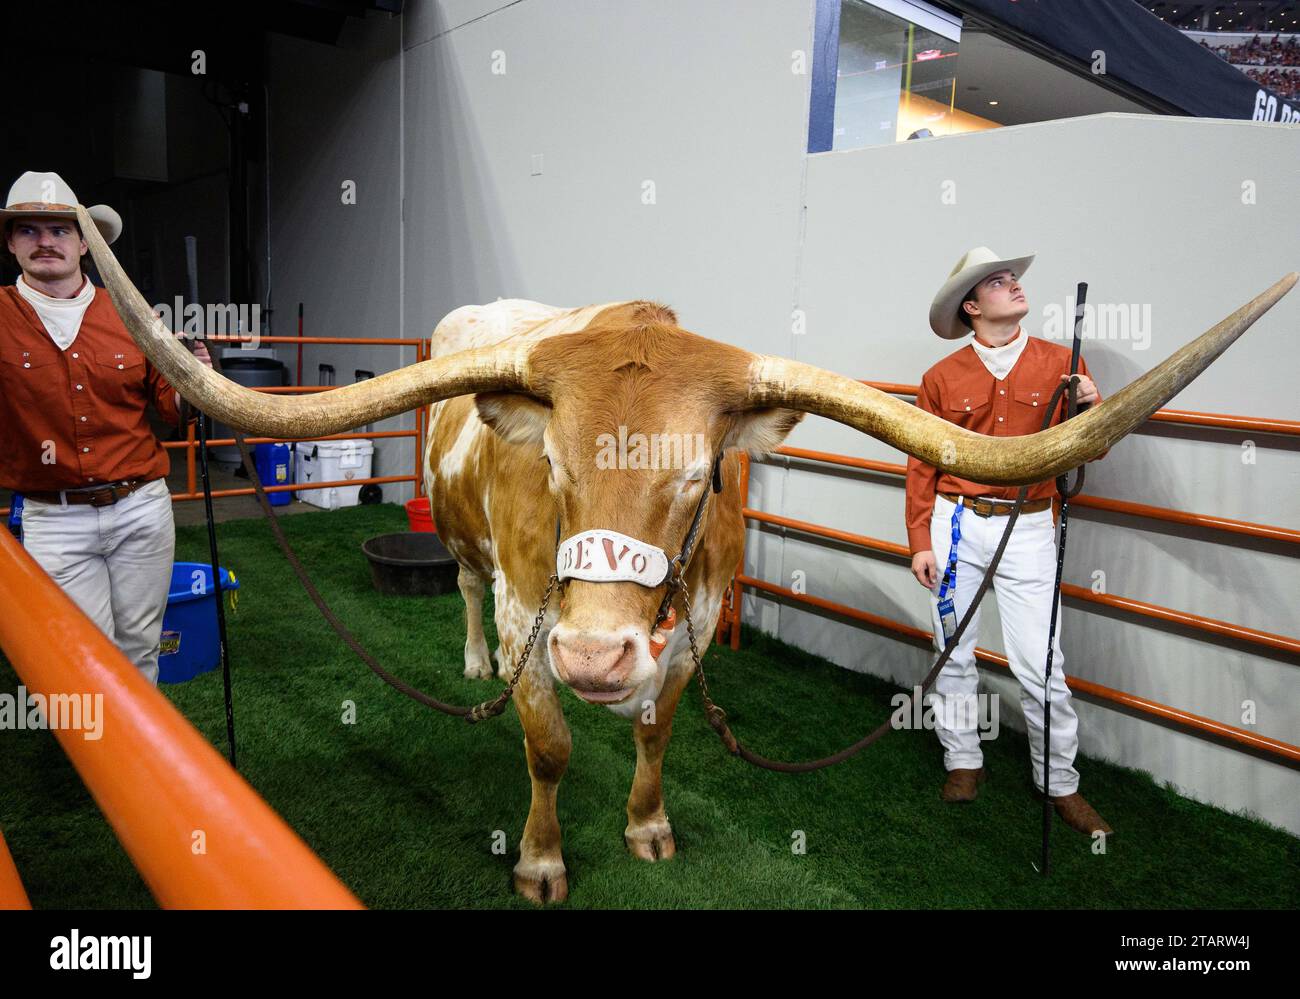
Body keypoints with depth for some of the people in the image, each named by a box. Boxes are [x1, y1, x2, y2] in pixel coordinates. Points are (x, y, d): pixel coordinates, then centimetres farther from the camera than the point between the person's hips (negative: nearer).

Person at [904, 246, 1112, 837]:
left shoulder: (1061, 363, 3)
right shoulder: (942, 378, 1)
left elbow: (1093, 449, 6)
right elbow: (921, 466, 3)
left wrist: (1091, 409, -15)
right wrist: (920, 541, -2)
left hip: (1029, 529, 0)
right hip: (956, 525, 1)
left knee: (1041, 666, -1)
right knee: (953, 654, 10)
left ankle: (1060, 783, 19)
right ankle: (963, 761, 29)